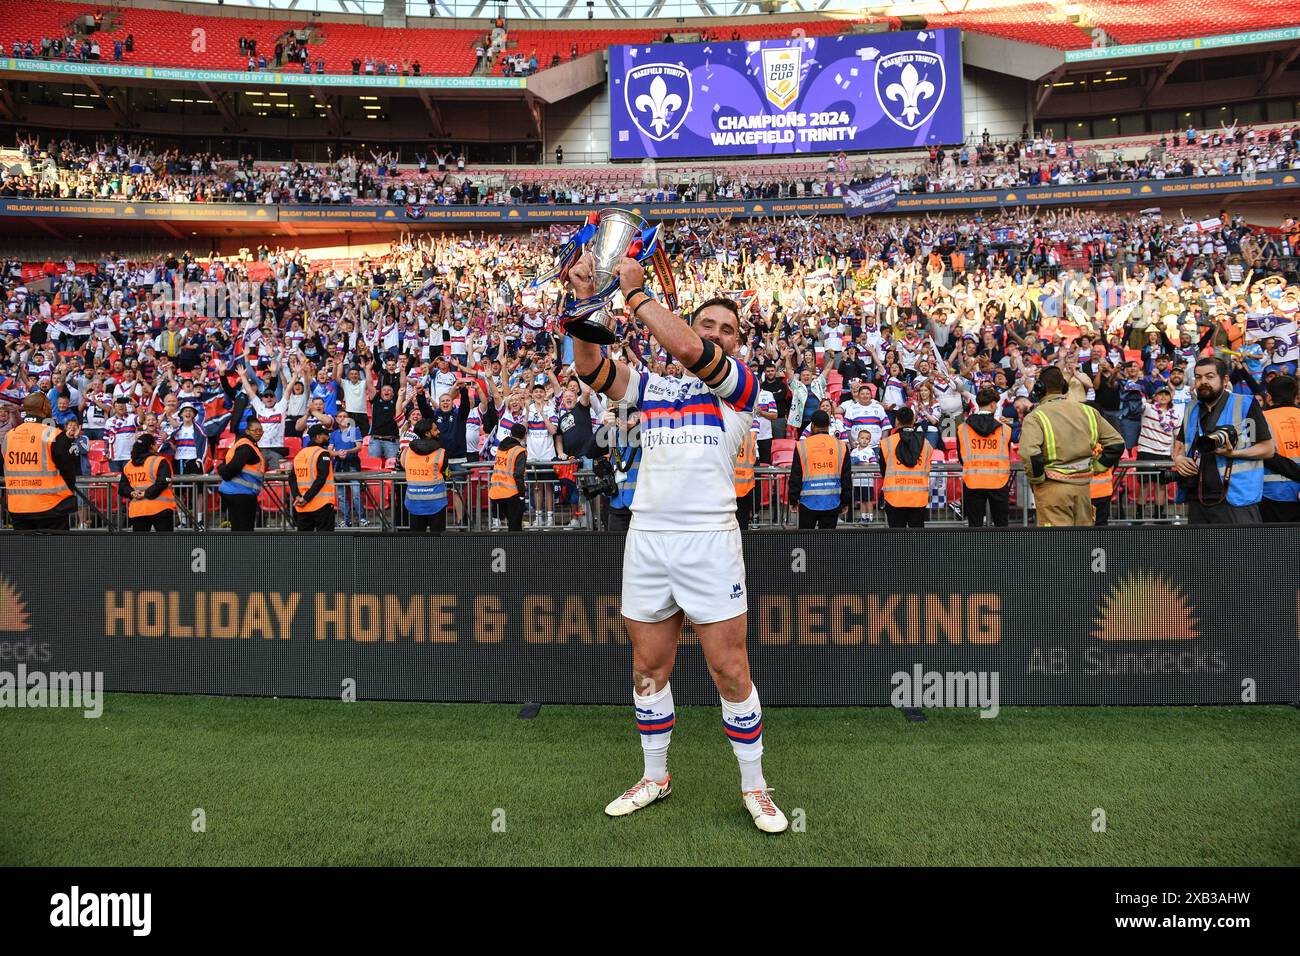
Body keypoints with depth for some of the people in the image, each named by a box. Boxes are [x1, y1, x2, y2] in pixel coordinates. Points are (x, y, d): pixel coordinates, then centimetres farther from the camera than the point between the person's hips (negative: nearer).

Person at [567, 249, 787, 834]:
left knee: (730, 671, -1)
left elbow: (688, 352, -14)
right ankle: (655, 778, 29)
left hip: (709, 539, -3)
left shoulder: (740, 381, 4)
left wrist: (635, 292, -9)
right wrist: (587, 302, -13)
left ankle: (754, 786, 18)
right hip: (646, 539, 4)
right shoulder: (652, 385, 16)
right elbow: (592, 368, 1)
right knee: (649, 668, 12)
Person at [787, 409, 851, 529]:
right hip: (832, 501, 1)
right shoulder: (841, 446, 1)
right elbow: (847, 477, 6)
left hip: (808, 501, -1)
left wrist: (793, 499, 9)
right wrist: (846, 501, 15)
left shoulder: (802, 445, -3)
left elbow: (795, 476, 0)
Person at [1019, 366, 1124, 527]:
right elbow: (1116, 443, 9)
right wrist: (1096, 468, 11)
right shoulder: (1088, 411, 7)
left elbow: (1030, 454, -26)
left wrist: (1037, 479, -10)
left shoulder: (1035, 417, -11)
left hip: (1052, 487, -5)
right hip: (1083, 484, 5)